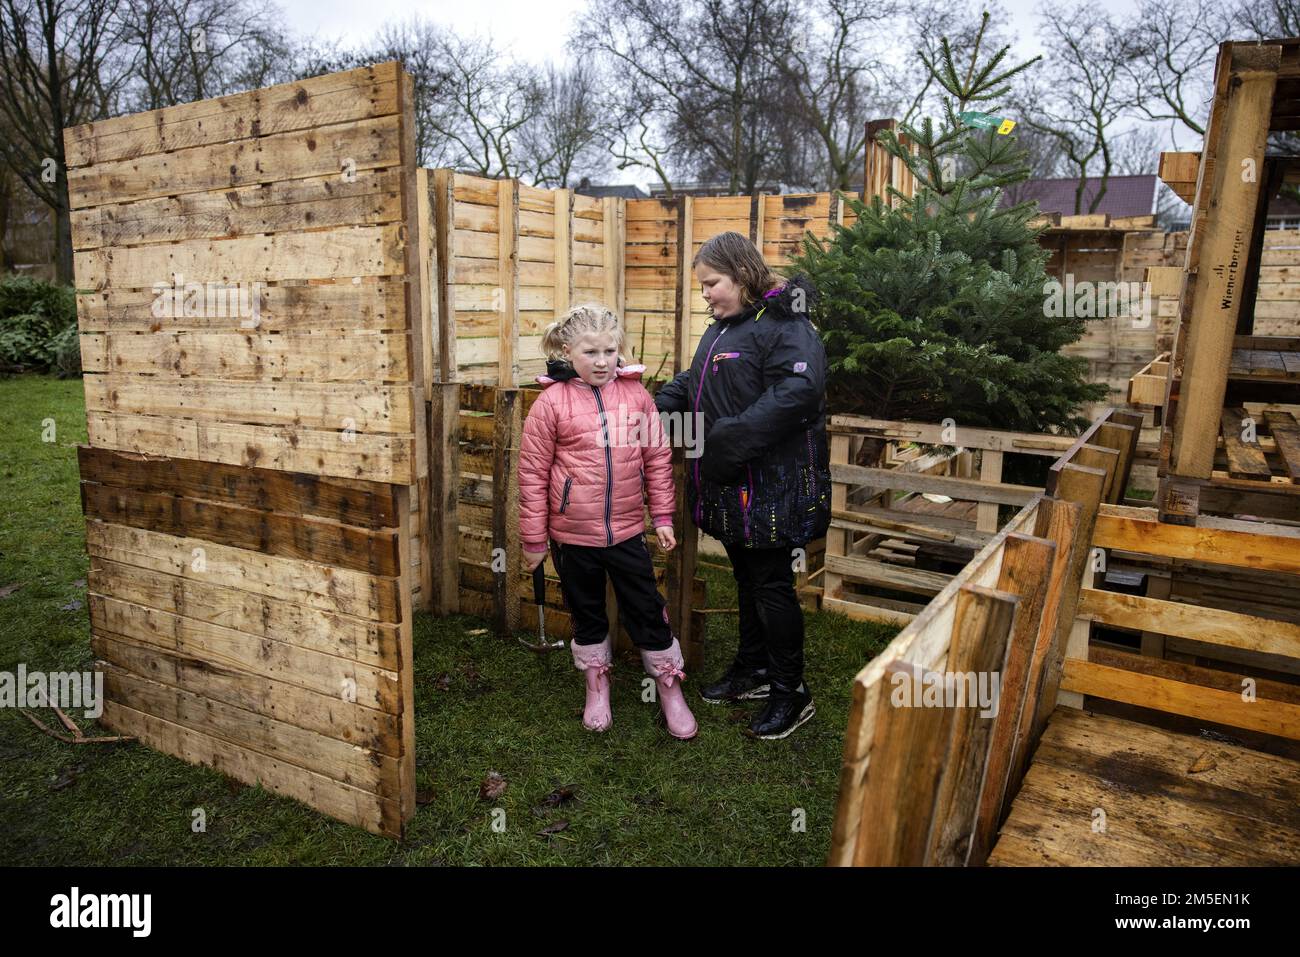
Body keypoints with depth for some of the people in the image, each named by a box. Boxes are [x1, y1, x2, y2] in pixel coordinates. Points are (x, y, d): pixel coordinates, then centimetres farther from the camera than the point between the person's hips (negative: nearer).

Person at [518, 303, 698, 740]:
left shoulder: (636, 395, -2)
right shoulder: (551, 403, -10)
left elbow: (657, 458, 5)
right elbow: (533, 474, -6)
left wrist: (662, 516, 5)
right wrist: (533, 539, -3)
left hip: (627, 530, 1)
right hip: (573, 535, -1)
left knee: (647, 610, 10)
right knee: (587, 614, 16)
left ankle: (670, 688, 28)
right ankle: (597, 686, 37)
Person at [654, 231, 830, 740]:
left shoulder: (784, 323, -16)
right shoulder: (722, 327, 14)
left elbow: (798, 391, -29)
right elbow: (691, 384, 23)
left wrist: (731, 439, -30)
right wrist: (654, 410, 4)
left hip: (770, 484, -9)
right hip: (731, 486, 9)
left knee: (771, 584, 1)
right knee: (746, 577, 20)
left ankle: (790, 691, 18)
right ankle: (753, 670, 36)